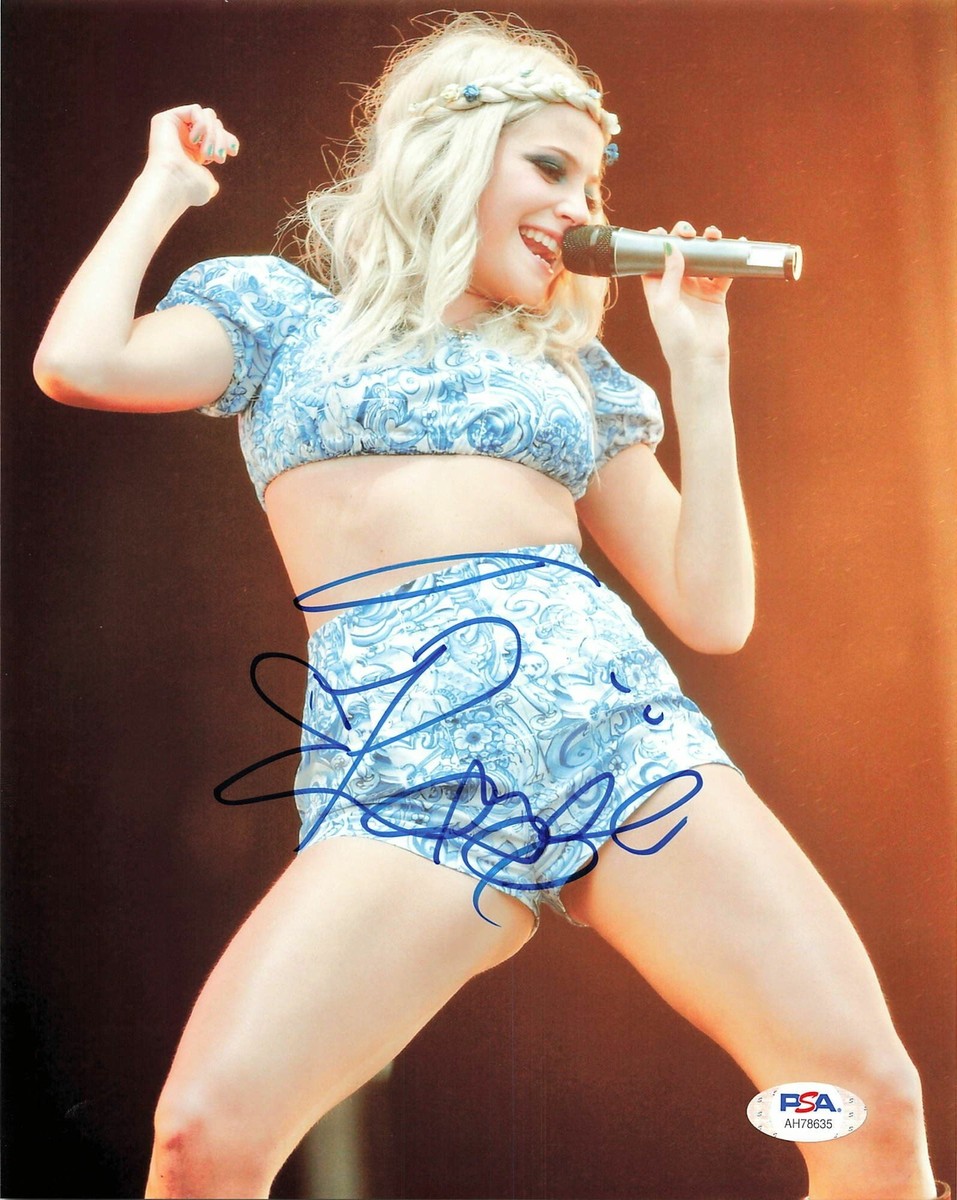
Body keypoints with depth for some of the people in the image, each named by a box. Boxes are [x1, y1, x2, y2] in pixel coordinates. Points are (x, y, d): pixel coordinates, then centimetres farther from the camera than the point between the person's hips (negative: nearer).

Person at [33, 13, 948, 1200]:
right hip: (404, 774, -2)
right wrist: (163, 188, 14)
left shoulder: (573, 368, 23)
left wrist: (699, 366, 15)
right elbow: (79, 365, -2)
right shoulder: (287, 310, 17)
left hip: (621, 725, 3)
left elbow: (714, 611, 16)